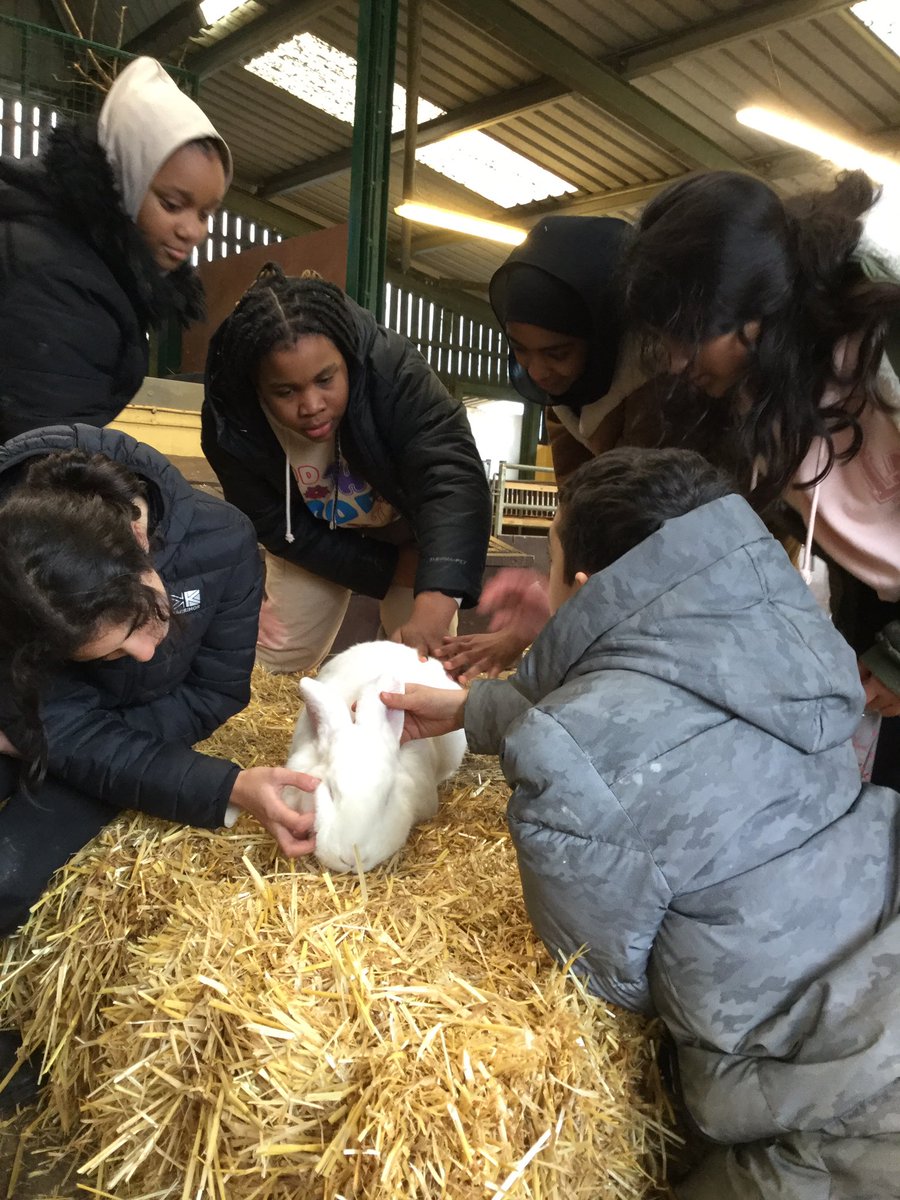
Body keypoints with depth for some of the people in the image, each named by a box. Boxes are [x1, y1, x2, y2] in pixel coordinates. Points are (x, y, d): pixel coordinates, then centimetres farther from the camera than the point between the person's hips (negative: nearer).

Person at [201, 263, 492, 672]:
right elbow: (278, 529, -19)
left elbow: (452, 476, -47)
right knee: (277, 662, 7)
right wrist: (391, 569, -25)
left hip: (410, 530, -1)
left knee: (423, 658, -5)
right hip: (313, 539, 2)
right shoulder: (230, 424, -29)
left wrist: (435, 602, -62)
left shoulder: (390, 366, -37)